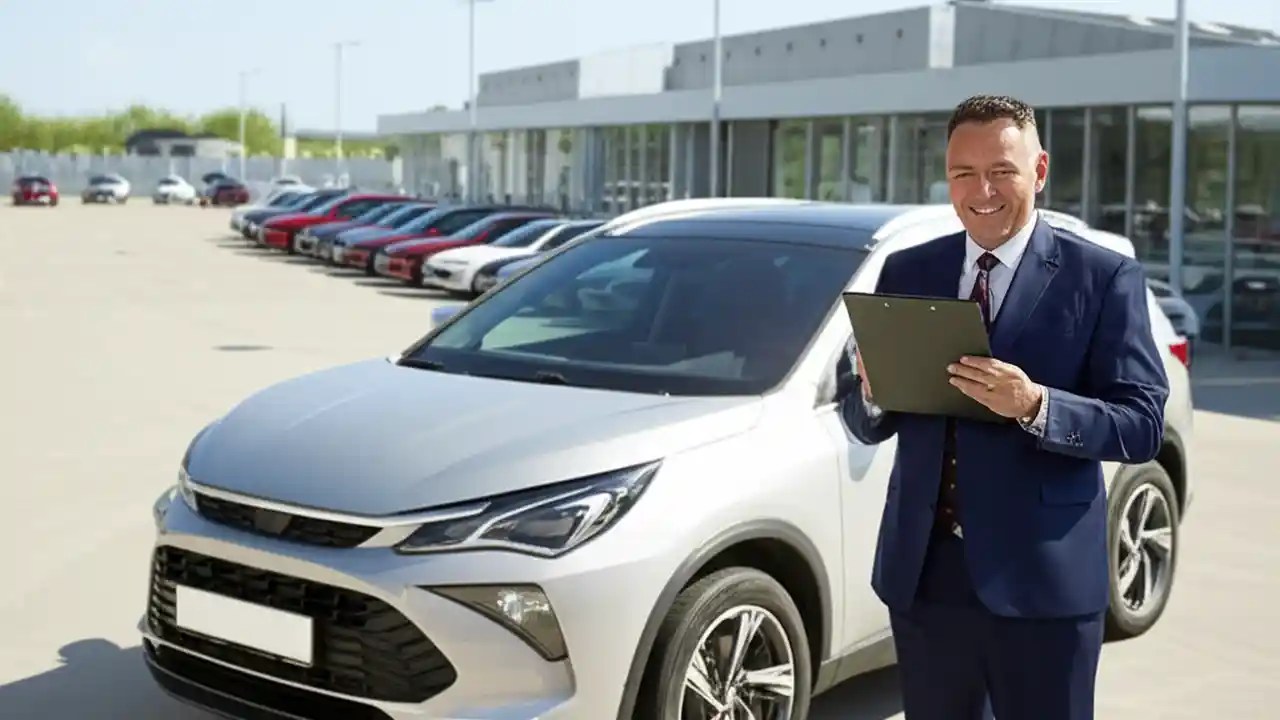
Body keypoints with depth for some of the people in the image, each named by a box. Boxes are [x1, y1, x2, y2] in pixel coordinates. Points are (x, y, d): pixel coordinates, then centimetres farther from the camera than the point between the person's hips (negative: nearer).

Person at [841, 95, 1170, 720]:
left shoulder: (1104, 278, -4)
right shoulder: (905, 272, 7)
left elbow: (1143, 425, -10)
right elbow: (867, 426, 9)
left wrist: (1036, 406, -27)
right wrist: (872, 392, -14)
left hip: (1042, 576, -4)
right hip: (923, 572, 4)